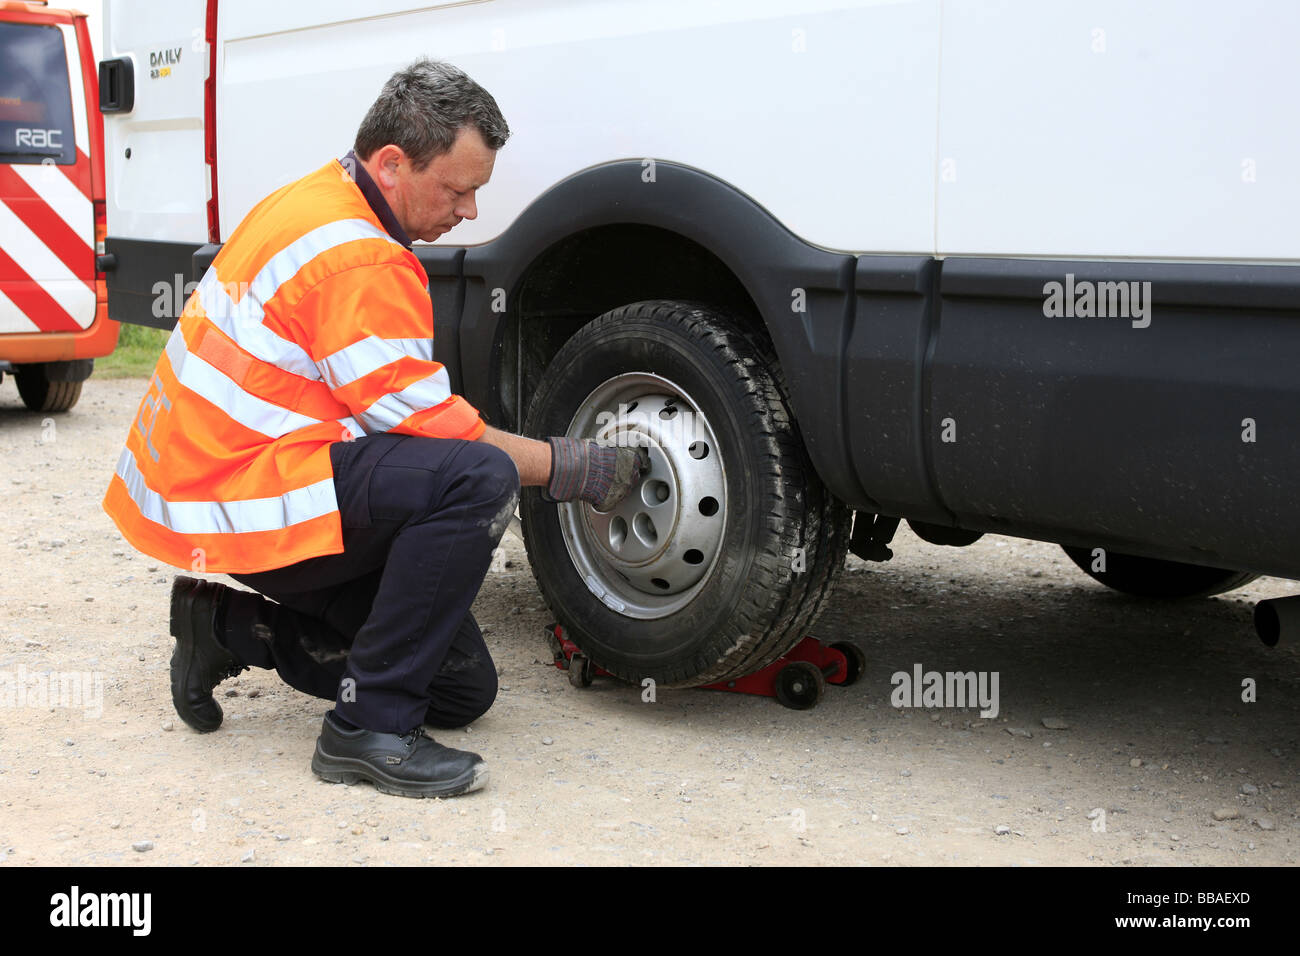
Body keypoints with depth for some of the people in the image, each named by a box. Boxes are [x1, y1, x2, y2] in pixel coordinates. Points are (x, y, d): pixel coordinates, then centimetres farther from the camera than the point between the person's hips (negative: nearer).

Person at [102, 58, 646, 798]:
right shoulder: (358, 259, -20)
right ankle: (371, 726, -22)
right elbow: (425, 425, -18)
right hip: (236, 501, -10)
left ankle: (232, 627, 14)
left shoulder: (315, 204, 13)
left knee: (462, 690, 9)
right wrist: (569, 468, -9)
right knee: (478, 479, -31)